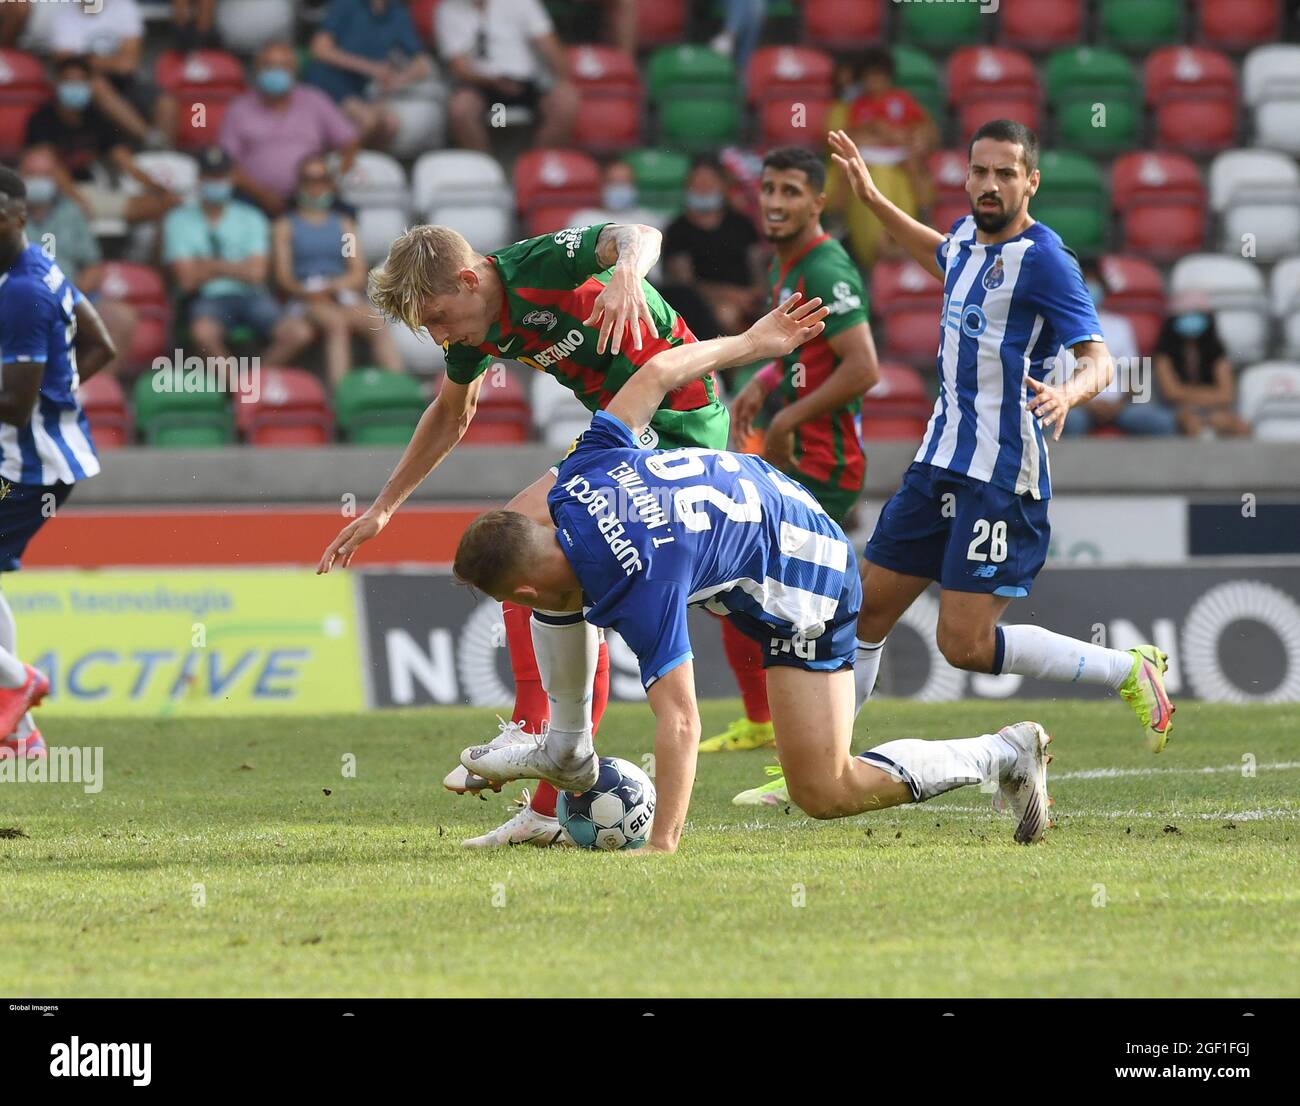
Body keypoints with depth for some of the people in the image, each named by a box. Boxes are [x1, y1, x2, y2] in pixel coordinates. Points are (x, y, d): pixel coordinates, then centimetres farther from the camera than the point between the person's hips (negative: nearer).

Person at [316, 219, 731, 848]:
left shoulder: (539, 265, -19)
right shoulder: (476, 329, 8)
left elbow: (639, 236, -34)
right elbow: (450, 416, 26)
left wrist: (626, 275, -57)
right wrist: (383, 508, 30)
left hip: (678, 415, -10)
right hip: (626, 430, 10)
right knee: (575, 604, 7)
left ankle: (532, 729, -19)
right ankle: (556, 807, 10)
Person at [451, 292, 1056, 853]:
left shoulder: (637, 588, -36)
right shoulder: (577, 479, -15)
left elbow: (679, 718, -38)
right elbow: (656, 371, -4)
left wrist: (661, 846, -39)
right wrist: (748, 344, 12)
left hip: (802, 587, -9)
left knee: (824, 792, -8)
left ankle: (1002, 753, 5)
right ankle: (569, 751, 19)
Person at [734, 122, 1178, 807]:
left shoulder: (1044, 260, -14)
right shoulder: (968, 237, 10)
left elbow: (1099, 359, -19)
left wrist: (1067, 394, -40)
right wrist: (871, 198, 34)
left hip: (1003, 480, -8)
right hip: (940, 462, 8)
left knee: (965, 645, -11)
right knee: (866, 611, 8)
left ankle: (1128, 671, 4)